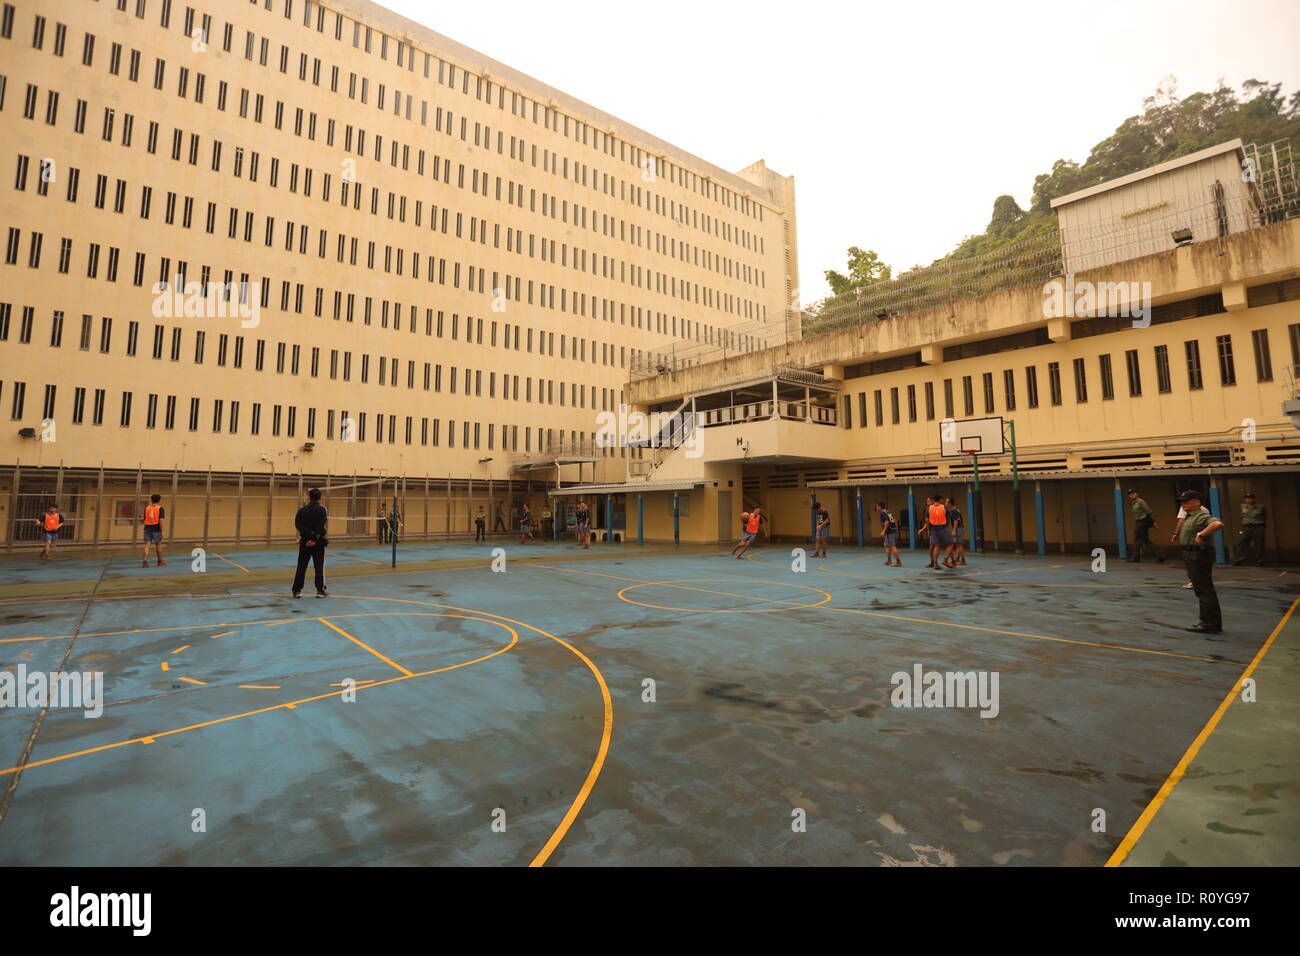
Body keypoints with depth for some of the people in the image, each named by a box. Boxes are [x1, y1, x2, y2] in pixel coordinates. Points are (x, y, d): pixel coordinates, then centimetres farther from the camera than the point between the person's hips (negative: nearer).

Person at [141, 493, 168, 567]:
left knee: (147, 544, 1)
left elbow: (144, 518, 14)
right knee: (158, 544, 10)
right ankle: (160, 561, 23)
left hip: (147, 528, 3)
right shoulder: (160, 508, -8)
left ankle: (145, 562, -9)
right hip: (156, 528, -3)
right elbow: (160, 520, -14)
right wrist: (162, 531, -10)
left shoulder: (147, 507, 5)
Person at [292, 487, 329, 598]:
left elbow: (298, 524, -7)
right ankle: (320, 590, 8)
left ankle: (297, 590, 12)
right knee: (319, 566, 5)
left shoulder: (302, 510, 3)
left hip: (305, 541, 3)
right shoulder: (322, 509, -7)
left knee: (301, 566, 10)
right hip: (319, 542, -3)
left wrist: (309, 535, -12)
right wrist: (315, 537, -12)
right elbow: (321, 526, -16)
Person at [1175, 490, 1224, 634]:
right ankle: (1213, 624, 25)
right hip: (1192, 556, 11)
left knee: (1204, 590, -5)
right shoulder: (1190, 517, 15)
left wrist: (1201, 534, -29)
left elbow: (1218, 523, -36)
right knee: (1203, 590, 16)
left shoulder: (1202, 516, -17)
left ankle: (1209, 624, 0)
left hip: (1199, 556, -11)